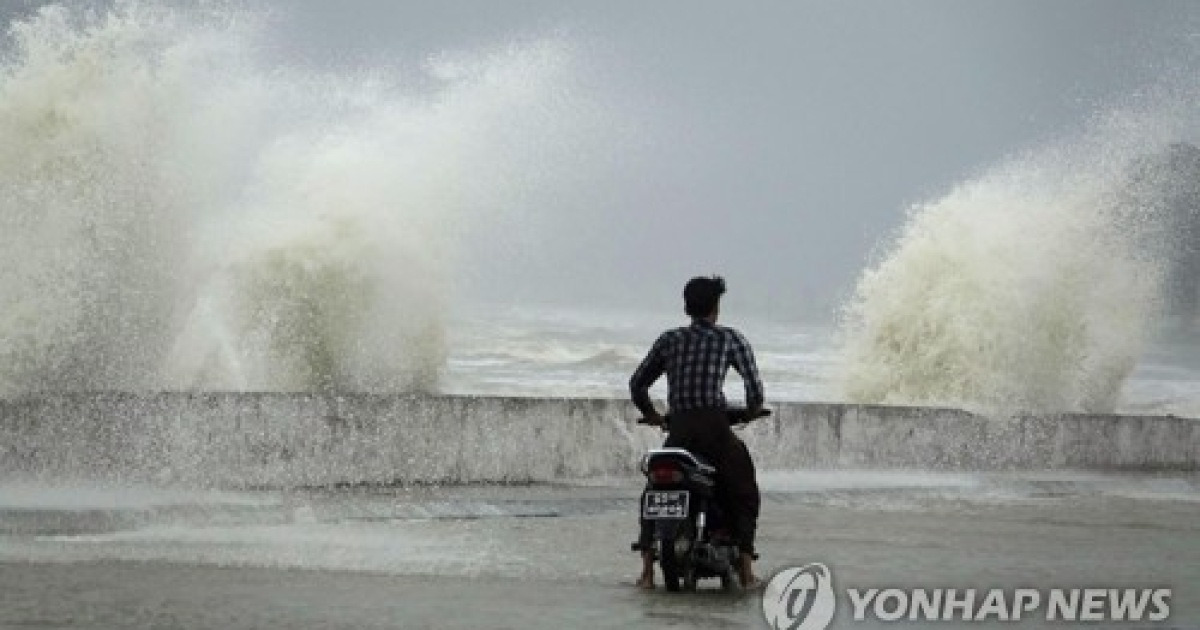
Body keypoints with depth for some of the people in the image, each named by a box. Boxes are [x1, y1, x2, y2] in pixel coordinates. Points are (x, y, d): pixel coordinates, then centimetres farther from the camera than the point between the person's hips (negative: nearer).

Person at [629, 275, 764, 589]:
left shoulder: (669, 340, 16)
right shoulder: (731, 339, 8)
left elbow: (637, 384, 18)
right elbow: (754, 385, 3)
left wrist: (651, 415, 34)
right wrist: (753, 410, 24)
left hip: (678, 430, 2)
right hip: (716, 427, -2)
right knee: (744, 494, 14)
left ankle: (647, 569, 4)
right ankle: (745, 569, 2)